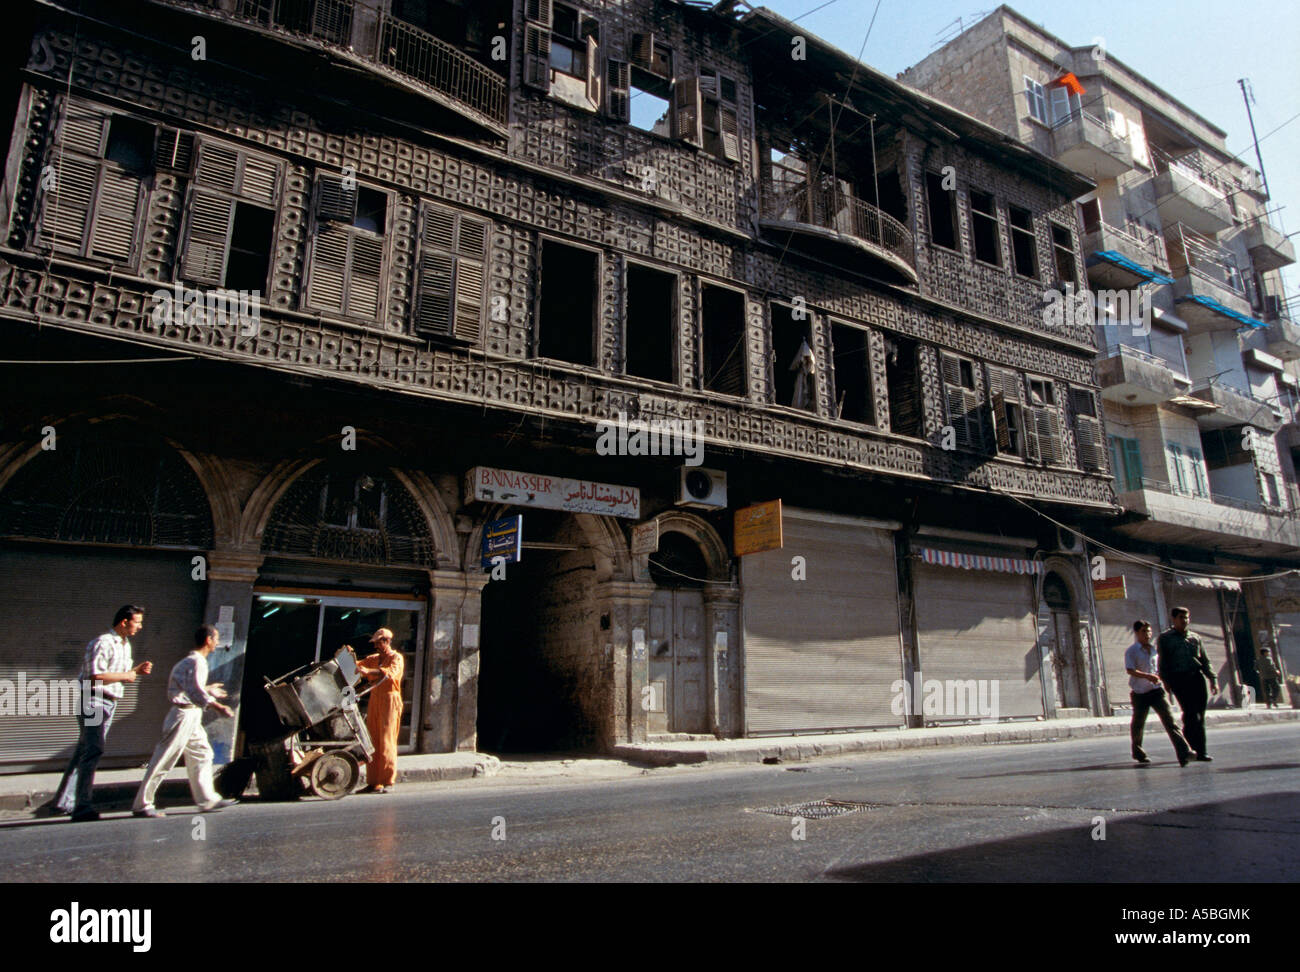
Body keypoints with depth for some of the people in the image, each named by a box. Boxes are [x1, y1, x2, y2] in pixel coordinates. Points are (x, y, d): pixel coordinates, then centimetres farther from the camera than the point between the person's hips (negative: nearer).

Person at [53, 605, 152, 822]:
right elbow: (95, 675, -23)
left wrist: (137, 670, 5)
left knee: (84, 751, 15)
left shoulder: (126, 645, 16)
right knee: (93, 751, -14)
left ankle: (65, 800, 24)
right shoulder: (102, 643, -15)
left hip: (110, 704, 9)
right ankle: (83, 808, -15)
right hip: (94, 701, -9)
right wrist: (125, 676, -14)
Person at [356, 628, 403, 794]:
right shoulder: (374, 659, 21)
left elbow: (391, 672, -22)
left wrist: (369, 671, -35)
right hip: (374, 700, 7)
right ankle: (373, 782, 7)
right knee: (373, 741, 4)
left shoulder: (396, 658, -3)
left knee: (386, 741, -9)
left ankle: (386, 782, -7)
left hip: (390, 700, -7)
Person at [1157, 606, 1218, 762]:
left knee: (1199, 715, 3)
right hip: (1178, 678, -4)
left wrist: (1213, 679, 7)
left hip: (1197, 677, 5)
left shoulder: (1195, 638, 20)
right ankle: (1199, 751, -13)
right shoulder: (1165, 639, 7)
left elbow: (1204, 660, 19)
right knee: (1191, 713, -13)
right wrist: (1166, 682, -8)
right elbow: (1162, 663, 2)